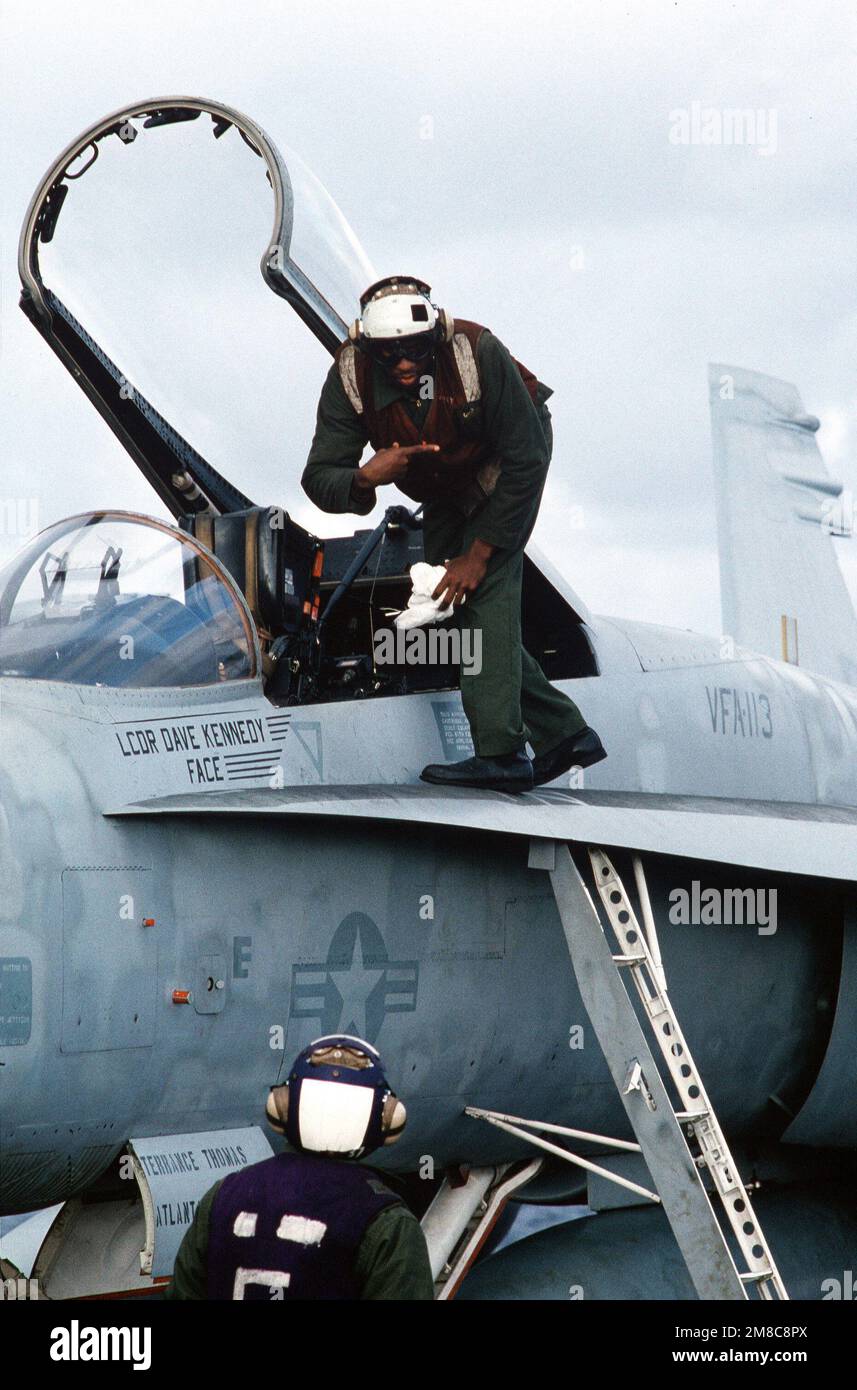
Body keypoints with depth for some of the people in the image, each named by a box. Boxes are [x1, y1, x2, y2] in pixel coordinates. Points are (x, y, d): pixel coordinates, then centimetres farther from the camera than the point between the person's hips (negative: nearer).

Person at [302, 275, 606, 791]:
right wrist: (365, 479, -50)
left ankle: (500, 752, -29)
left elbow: (526, 463, -28)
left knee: (484, 589, -23)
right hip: (445, 492, 6)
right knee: (451, 602, 2)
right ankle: (563, 733, 7)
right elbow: (320, 479, -26)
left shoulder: (478, 353, -36)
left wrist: (480, 553, -27)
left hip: (503, 468, -5)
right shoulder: (350, 376, -27)